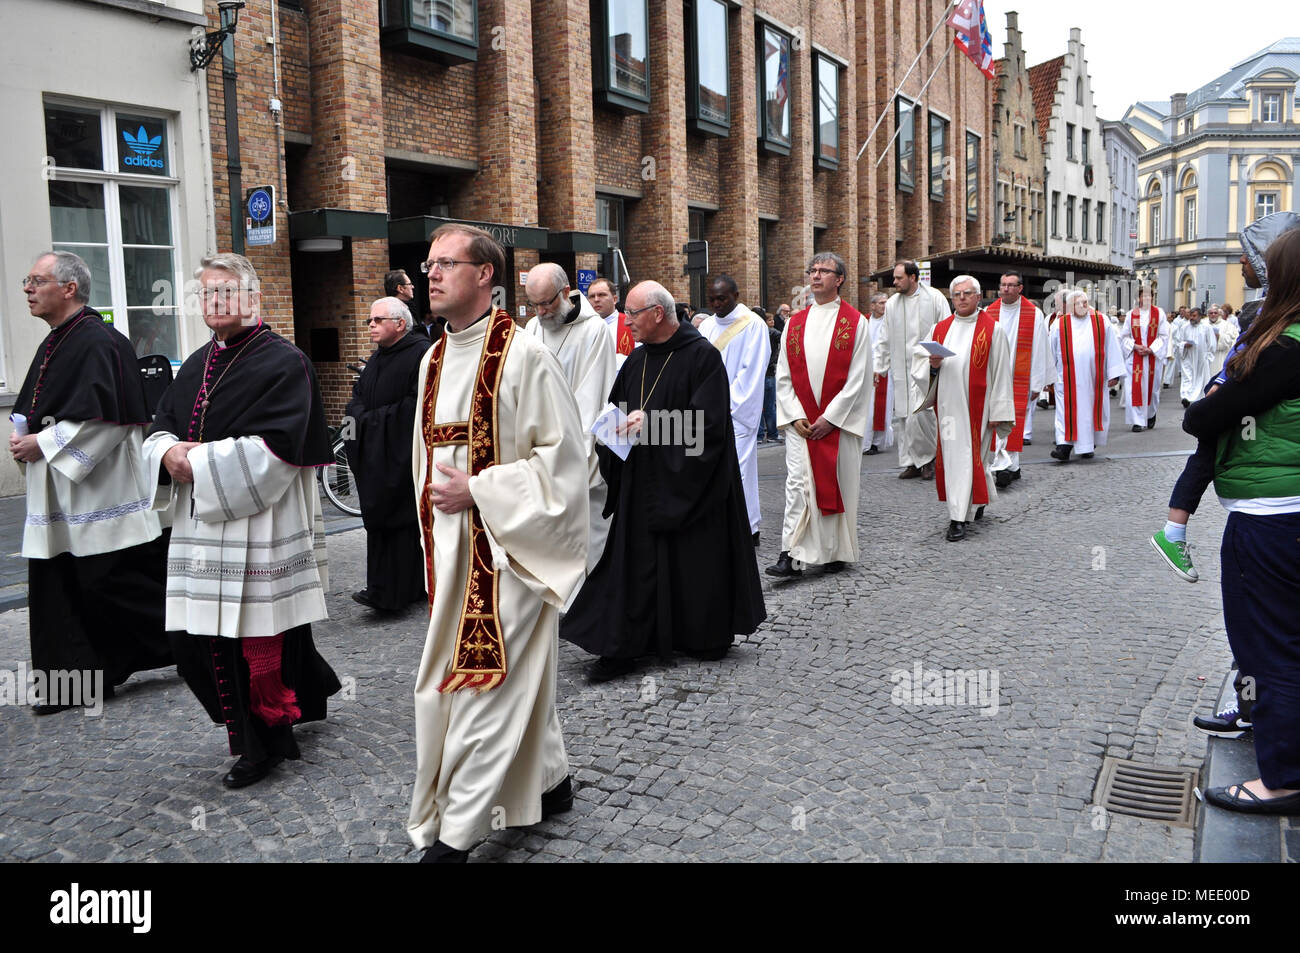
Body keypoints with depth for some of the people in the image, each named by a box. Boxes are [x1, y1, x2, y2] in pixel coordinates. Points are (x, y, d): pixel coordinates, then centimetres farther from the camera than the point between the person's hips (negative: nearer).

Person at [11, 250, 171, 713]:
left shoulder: (99, 343, -15)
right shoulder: (54, 343, 16)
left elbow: (102, 416, -23)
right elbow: (33, 410, 25)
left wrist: (42, 444, -17)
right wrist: (23, 435, 6)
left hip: (99, 492, -10)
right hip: (57, 499, 10)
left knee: (115, 584, -4)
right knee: (57, 588, 10)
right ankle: (72, 679, 19)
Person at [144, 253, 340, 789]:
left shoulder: (283, 363, -8)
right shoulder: (198, 366, 16)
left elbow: (275, 447, -19)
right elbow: (160, 428, 16)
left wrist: (199, 462, -16)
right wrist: (169, 453, -7)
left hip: (259, 528, -7)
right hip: (200, 525, 8)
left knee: (257, 637, 0)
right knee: (192, 638, 9)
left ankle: (264, 744, 18)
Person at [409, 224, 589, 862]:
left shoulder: (524, 354, -12)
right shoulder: (433, 359, 10)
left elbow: (560, 455, -14)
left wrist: (476, 490, -17)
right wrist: (434, 495, 15)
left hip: (508, 545, -7)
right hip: (453, 546, 7)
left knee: (482, 680, -3)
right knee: (514, 674, 17)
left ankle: (455, 834, 7)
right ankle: (550, 780, 35)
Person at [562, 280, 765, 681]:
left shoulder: (702, 356, -11)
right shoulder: (637, 359, 9)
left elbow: (709, 422, -17)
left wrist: (652, 421, -20)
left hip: (687, 481, -6)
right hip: (641, 480, 6)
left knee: (694, 557, 6)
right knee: (634, 560, 6)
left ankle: (707, 638, 26)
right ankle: (621, 648, 12)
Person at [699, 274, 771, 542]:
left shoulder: (753, 325, -5)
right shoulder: (707, 325, 13)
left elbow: (751, 372, -10)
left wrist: (727, 407, -13)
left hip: (737, 412, -6)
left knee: (737, 467, -7)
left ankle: (748, 529, 1)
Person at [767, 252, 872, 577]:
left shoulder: (855, 323, 0)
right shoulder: (795, 323, 9)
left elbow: (857, 378, -6)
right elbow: (783, 376, 7)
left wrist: (829, 417, -12)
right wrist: (795, 416, -5)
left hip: (839, 421, -2)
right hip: (800, 421, 2)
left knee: (838, 485, 5)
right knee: (798, 482, -6)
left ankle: (835, 552, 19)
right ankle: (791, 555, -8)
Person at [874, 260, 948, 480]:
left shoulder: (934, 298, -2)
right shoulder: (892, 304, 10)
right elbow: (884, 339, 17)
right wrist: (878, 366, 13)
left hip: (927, 365, -5)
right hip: (902, 368, 5)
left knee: (919, 414, -14)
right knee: (904, 416, 4)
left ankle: (929, 457, 6)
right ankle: (912, 462, 14)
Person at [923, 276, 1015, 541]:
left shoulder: (992, 330, -1)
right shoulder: (940, 328, 12)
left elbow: (1000, 373, -3)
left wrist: (998, 411, -8)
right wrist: (933, 364, -8)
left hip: (975, 405, -4)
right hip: (948, 403, 4)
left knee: (970, 455, -6)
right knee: (951, 454, 5)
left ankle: (959, 518, -5)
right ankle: (976, 501, 21)